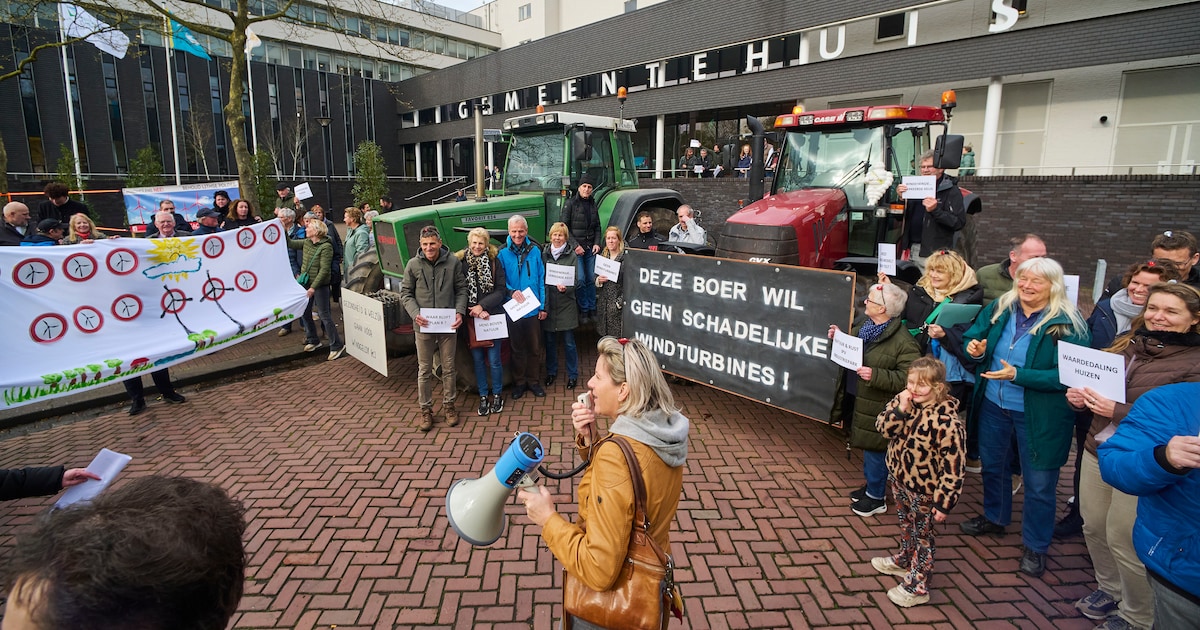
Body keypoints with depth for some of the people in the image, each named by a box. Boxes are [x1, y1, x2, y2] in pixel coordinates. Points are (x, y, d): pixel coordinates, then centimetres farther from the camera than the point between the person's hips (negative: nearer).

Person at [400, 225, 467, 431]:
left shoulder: (453, 262, -4)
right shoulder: (413, 265, -3)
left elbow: (461, 290, 3)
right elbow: (406, 293, 3)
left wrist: (459, 312, -12)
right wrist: (415, 314, -13)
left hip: (448, 325, 0)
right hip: (423, 326, 0)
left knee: (448, 368, 12)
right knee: (424, 370, 10)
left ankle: (448, 405, 29)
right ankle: (426, 410, 23)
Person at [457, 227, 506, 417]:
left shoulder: (494, 262, -2)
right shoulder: (461, 263, -1)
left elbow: (501, 291, -3)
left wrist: (482, 306, -13)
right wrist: (477, 311, -11)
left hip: (493, 317, -1)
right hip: (471, 319, 1)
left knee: (494, 360, 3)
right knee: (478, 359, 10)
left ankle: (497, 395, 22)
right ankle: (483, 396, 23)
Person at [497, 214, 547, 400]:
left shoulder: (534, 251, -1)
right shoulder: (503, 253, -5)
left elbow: (541, 279, 2)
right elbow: (500, 281, -2)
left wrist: (543, 306, -1)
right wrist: (511, 292, -23)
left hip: (533, 309, 1)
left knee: (535, 347, 10)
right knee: (517, 348, 12)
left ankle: (533, 381, 26)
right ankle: (519, 382, 26)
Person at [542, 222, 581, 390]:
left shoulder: (572, 255, -3)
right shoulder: (544, 254, 3)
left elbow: (576, 280, -3)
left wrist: (566, 288, -25)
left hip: (566, 305, -2)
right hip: (548, 304, 2)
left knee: (569, 342, 4)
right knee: (550, 341, 13)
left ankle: (573, 375, 18)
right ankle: (551, 372, 30)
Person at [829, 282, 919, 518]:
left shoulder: (903, 341, -22)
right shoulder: (863, 326, 5)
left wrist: (875, 375, -32)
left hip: (877, 408, -8)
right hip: (859, 401, 8)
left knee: (875, 449, 5)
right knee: (866, 446, 21)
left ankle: (876, 498, 23)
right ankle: (871, 486, 40)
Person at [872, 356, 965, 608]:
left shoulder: (947, 422, -29)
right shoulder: (902, 402, -9)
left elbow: (953, 468, -24)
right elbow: (883, 428, -11)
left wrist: (944, 502, -20)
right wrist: (899, 409, -27)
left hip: (923, 491, -6)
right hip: (899, 479, 6)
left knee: (921, 535, 12)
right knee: (906, 525, 28)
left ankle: (916, 587, 29)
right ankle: (903, 561, 51)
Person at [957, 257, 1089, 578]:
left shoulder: (1067, 324, -17)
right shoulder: (998, 309, -3)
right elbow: (973, 338, 7)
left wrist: (1018, 375, -29)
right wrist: (976, 350, -16)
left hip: (1039, 416, -5)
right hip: (993, 407, 5)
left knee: (1039, 483, 9)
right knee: (992, 465, 23)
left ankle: (1036, 546, 30)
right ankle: (995, 518, 48)